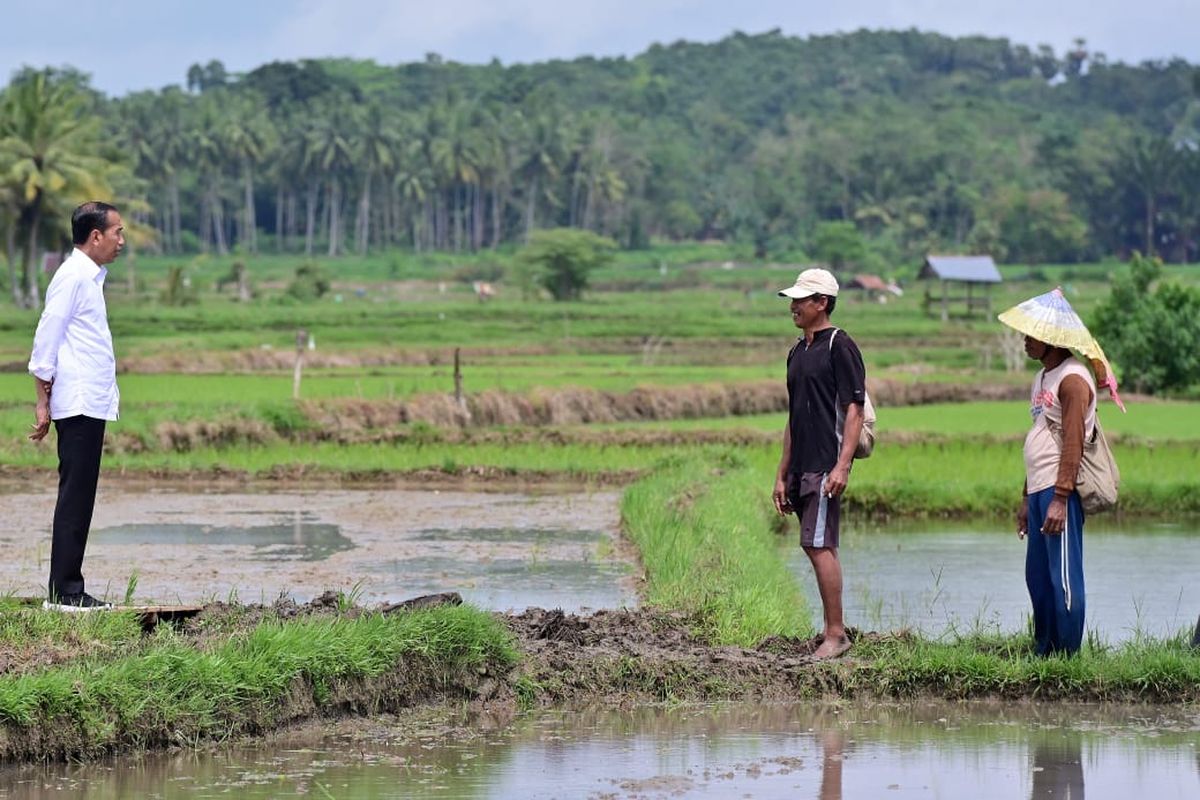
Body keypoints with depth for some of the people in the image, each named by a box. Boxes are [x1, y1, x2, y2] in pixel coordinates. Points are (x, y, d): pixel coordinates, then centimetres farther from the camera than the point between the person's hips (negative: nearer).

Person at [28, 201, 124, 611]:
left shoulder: (90, 277, 19)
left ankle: (70, 589, 11)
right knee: (74, 498, -9)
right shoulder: (73, 276, -10)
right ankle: (63, 591, -9)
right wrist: (43, 401, -14)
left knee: (79, 499, 9)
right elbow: (46, 340, -13)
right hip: (78, 405, -9)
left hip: (91, 405, 9)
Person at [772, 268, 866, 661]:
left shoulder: (840, 347, -8)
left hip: (826, 464, -9)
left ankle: (836, 633, -10)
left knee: (818, 546, -12)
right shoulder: (798, 352, 18)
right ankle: (833, 629, 16)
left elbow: (854, 411, -13)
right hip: (801, 466, 9)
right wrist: (782, 474, 19)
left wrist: (842, 466, -21)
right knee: (816, 547, 10)